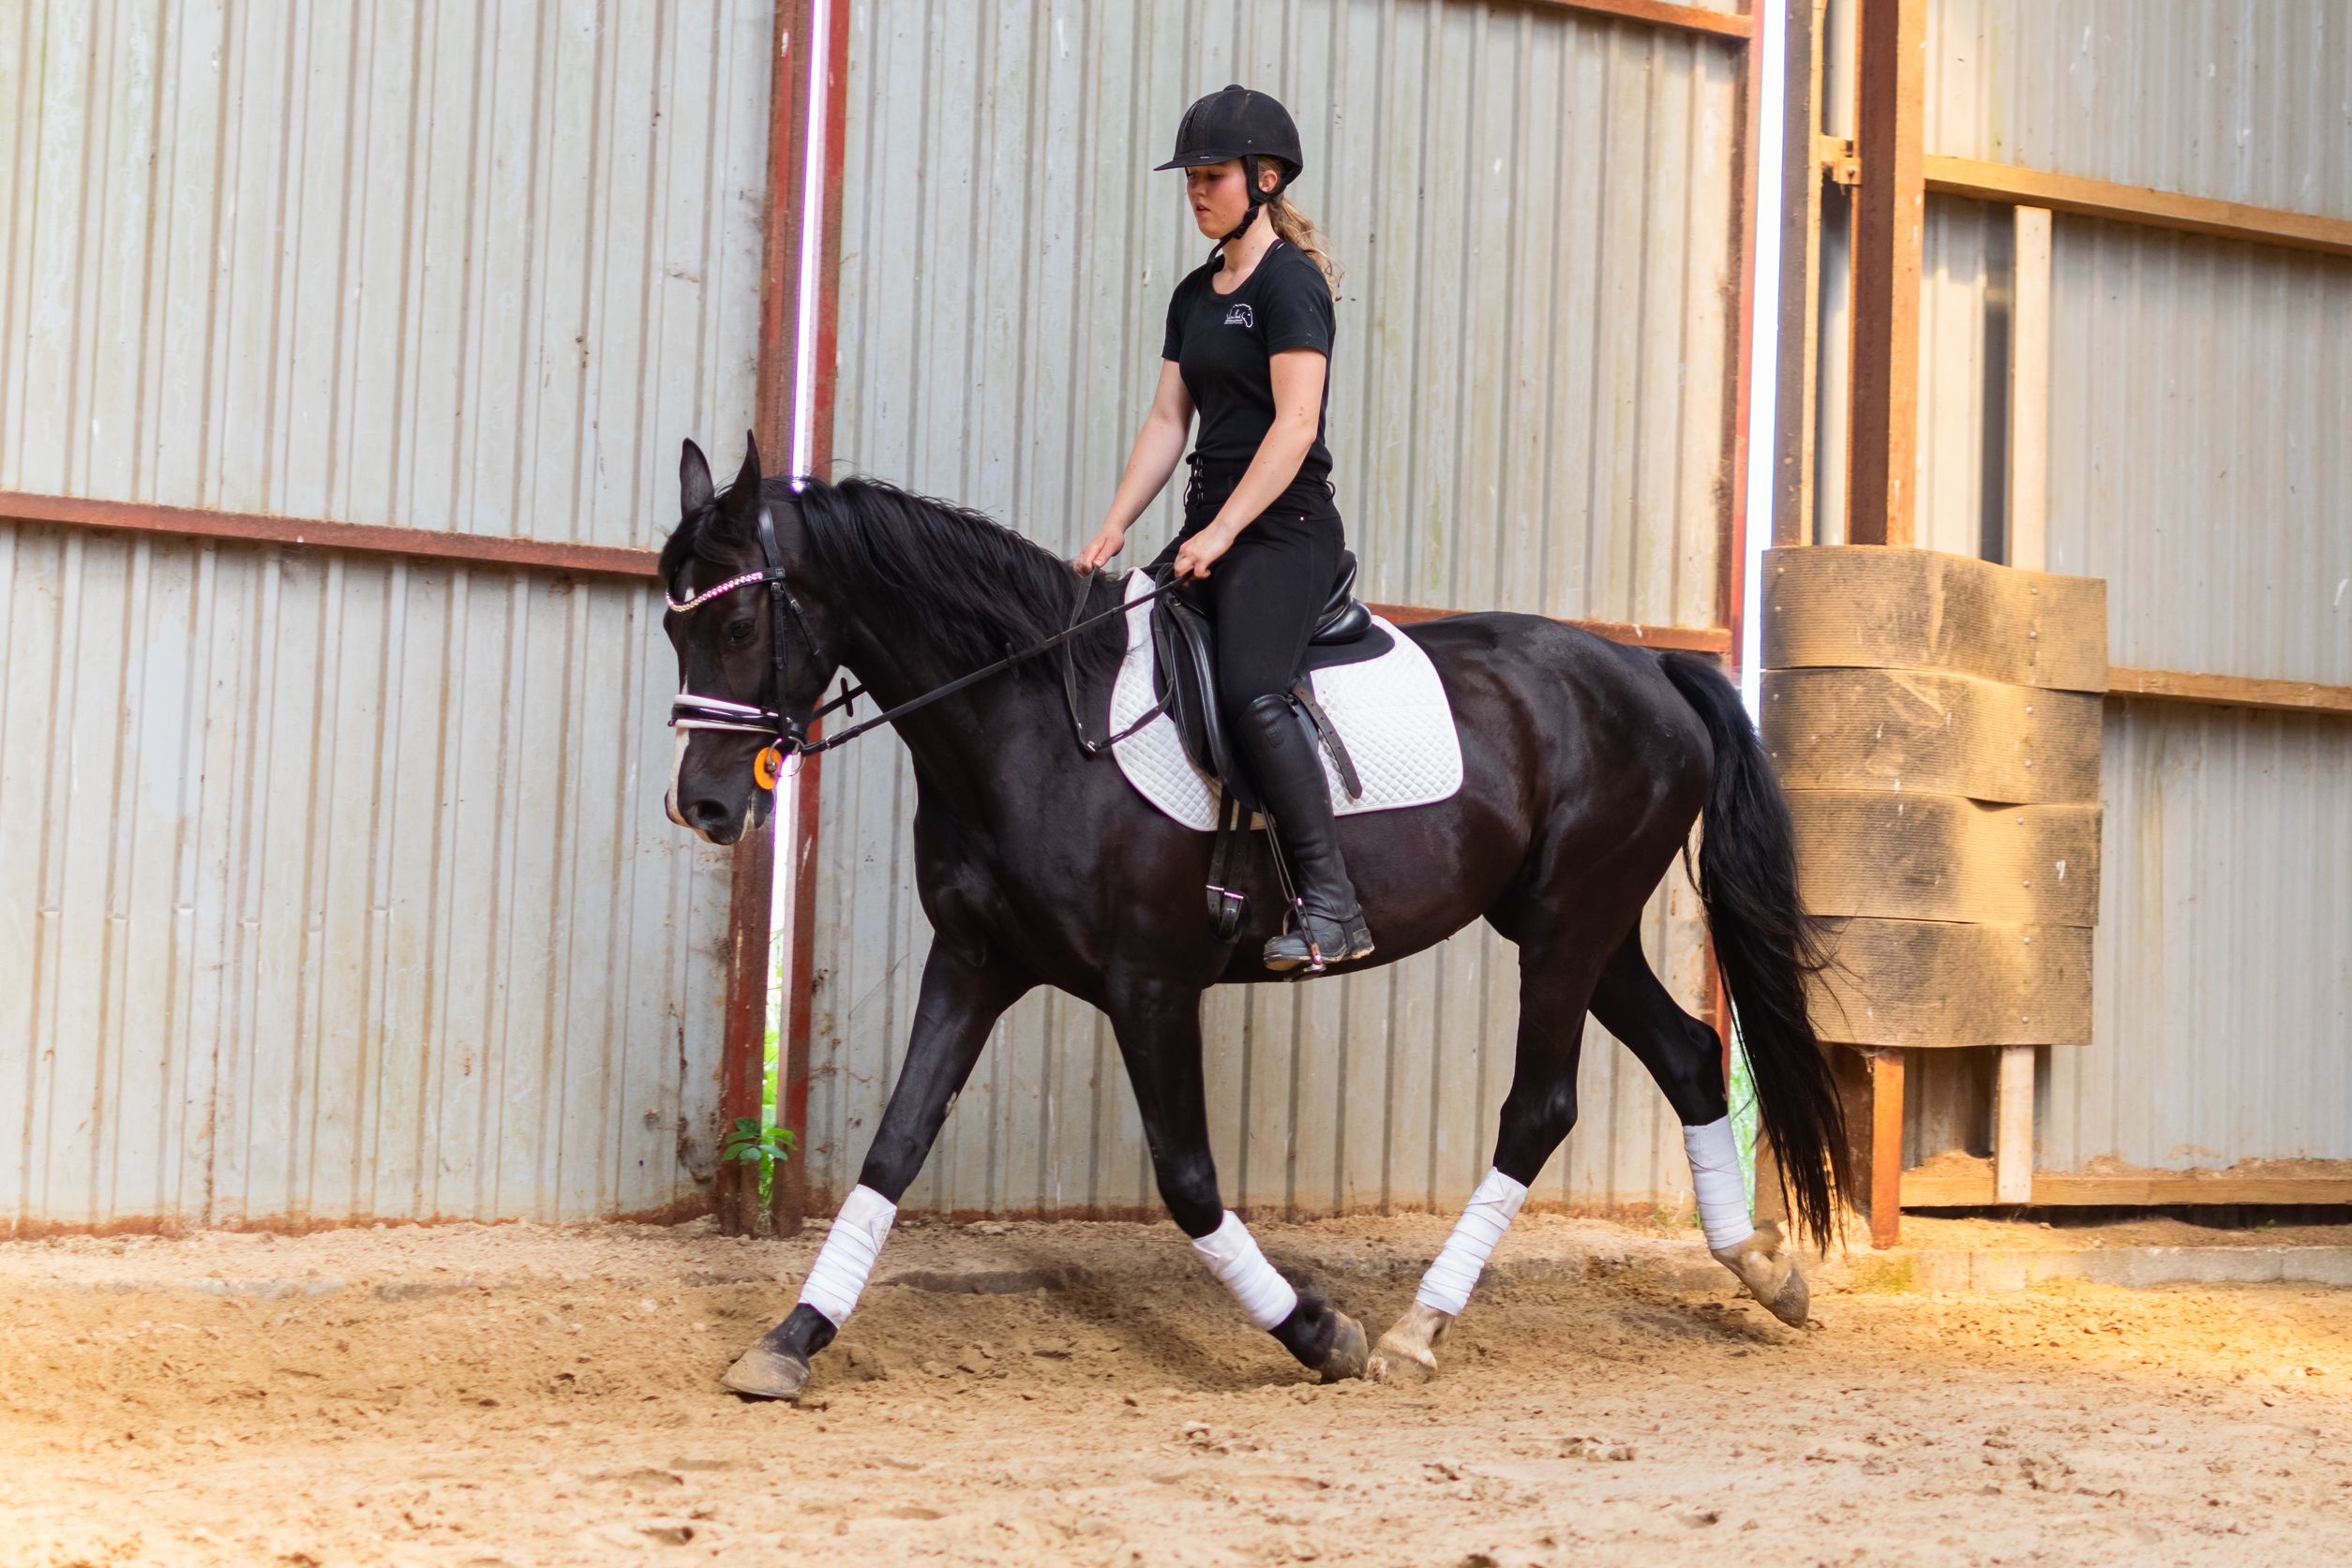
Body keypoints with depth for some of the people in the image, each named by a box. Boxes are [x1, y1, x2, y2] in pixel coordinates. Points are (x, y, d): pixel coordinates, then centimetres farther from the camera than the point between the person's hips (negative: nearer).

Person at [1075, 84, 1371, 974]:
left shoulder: (1289, 281, -8)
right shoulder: (1195, 295, 17)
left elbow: (1295, 424, -16)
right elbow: (1167, 420, 16)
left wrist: (1221, 533, -21)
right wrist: (1111, 533, 6)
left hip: (1285, 525, -9)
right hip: (1213, 526, 9)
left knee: (1248, 689, -27)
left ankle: (1331, 906, -26)